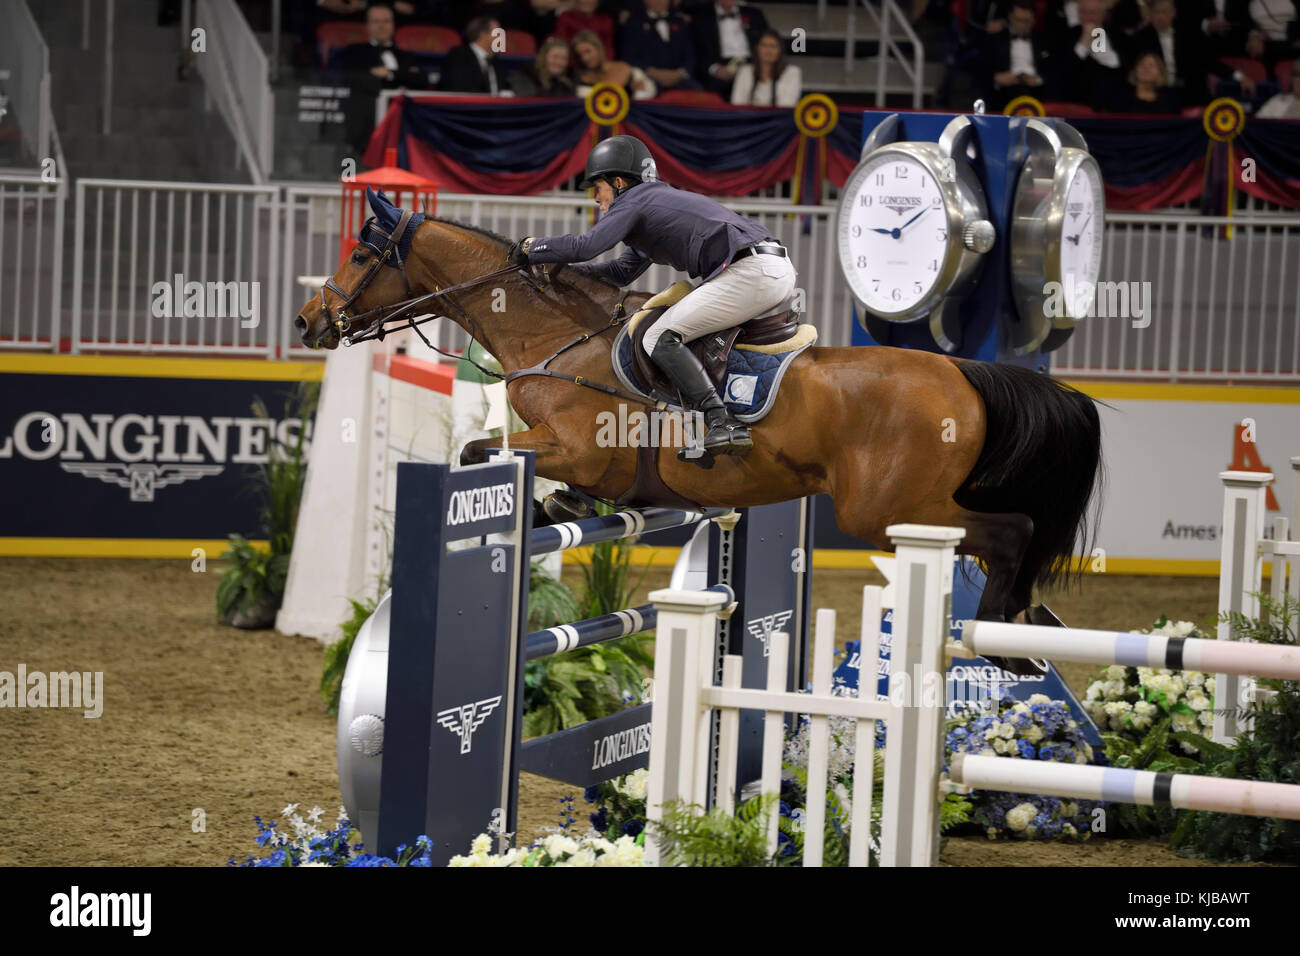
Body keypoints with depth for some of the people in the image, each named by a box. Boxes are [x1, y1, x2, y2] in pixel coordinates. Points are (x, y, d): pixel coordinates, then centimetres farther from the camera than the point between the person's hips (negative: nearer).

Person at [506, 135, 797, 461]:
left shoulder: (632, 202, 2)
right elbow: (623, 271, 35)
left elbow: (585, 247, -12)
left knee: (660, 338, -10)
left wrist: (530, 248, 4)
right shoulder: (659, 198, 31)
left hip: (750, 273, -10)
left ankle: (723, 424, -24)